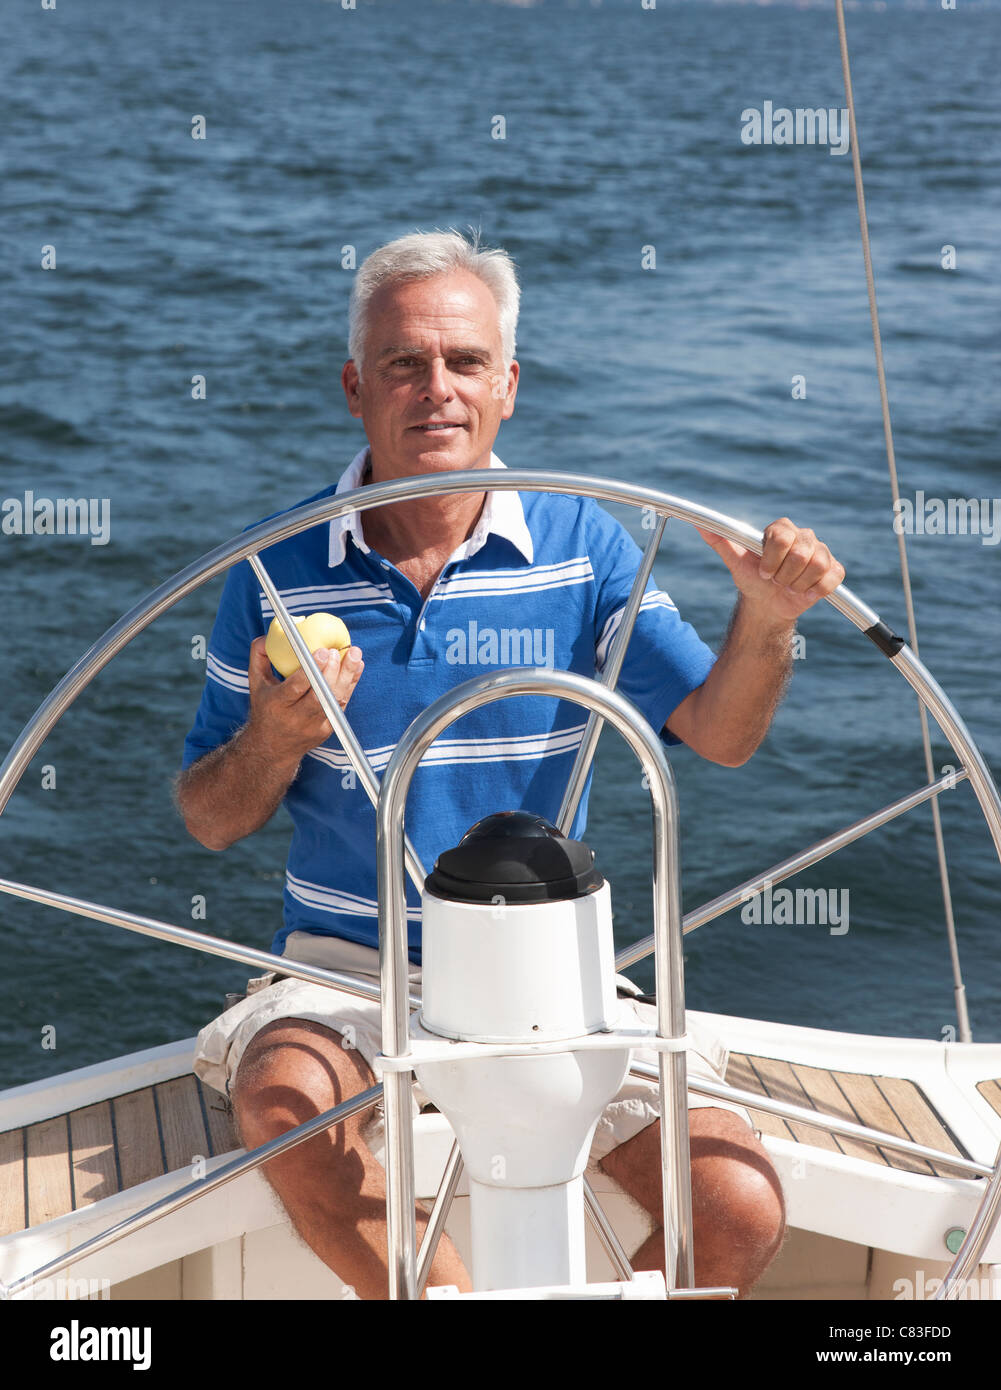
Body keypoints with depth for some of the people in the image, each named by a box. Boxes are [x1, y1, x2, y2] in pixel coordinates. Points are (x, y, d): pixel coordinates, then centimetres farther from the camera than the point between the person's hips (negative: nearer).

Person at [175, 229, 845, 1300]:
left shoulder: (579, 542, 1)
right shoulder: (276, 569, -2)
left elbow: (717, 733, -4)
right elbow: (209, 821, 3)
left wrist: (765, 622, -23)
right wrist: (271, 743, -19)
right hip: (347, 968, -1)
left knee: (741, 1209, -16)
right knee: (283, 1099, -35)